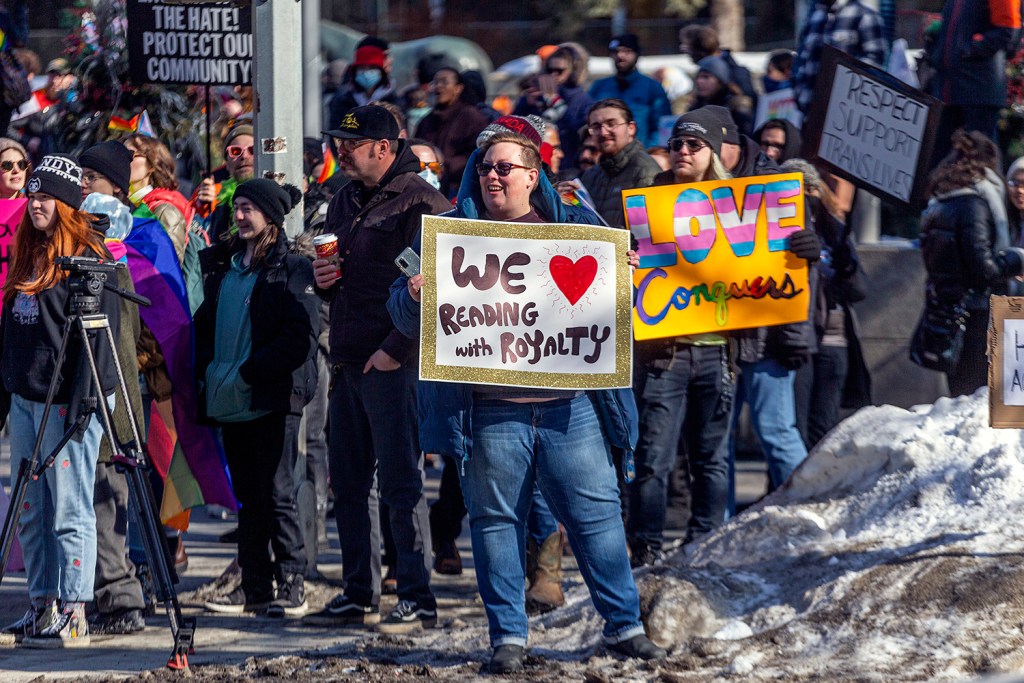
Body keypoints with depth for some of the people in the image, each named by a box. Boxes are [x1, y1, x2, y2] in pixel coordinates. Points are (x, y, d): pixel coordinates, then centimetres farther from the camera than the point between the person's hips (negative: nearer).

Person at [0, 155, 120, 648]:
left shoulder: (89, 258, -9)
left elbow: (98, 334, -14)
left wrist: (82, 402, -19)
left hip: (66, 401, -8)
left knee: (69, 510, -7)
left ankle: (74, 619, -7)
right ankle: (42, 607, 15)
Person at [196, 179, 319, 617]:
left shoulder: (292, 270, -4)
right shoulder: (220, 267, 16)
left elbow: (300, 338, -13)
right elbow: (205, 325, 22)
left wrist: (248, 372, -16)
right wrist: (205, 369, 4)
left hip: (273, 400, -7)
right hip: (230, 401, 7)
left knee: (277, 494, -8)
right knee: (248, 498, 9)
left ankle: (291, 584, -6)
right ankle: (255, 586, 13)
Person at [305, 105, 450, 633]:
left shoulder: (419, 202, -9)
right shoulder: (345, 202, 18)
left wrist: (396, 350, -19)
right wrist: (323, 281, 7)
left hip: (394, 366, -9)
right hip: (348, 361, 9)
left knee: (401, 484, -9)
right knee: (349, 485, 11)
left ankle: (418, 599, -6)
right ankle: (359, 595, 18)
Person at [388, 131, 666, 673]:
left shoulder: (574, 227, 11)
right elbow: (406, 315, 9)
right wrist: (413, 295, -14)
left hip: (569, 407, 1)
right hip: (490, 414, -1)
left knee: (596, 513, 2)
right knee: (496, 521, 1)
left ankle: (624, 625, 10)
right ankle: (508, 635, 9)